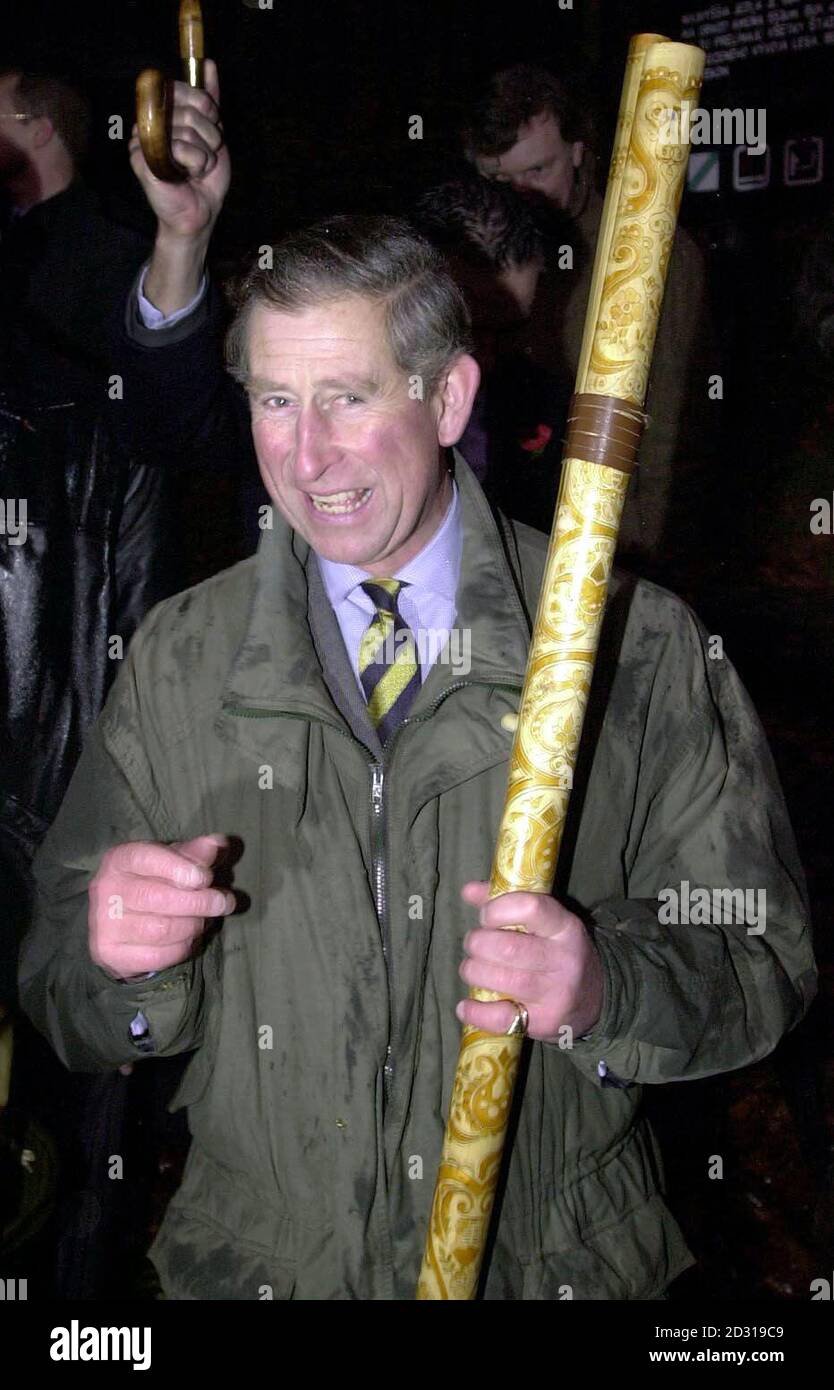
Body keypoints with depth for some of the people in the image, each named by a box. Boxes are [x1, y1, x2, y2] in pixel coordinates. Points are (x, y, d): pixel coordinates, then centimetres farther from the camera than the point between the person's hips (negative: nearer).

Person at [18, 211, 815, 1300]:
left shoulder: (638, 647, -12)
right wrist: (115, 958, -24)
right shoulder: (177, 661, -4)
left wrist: (607, 983, -29)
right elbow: (67, 1004, -2)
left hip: (561, 1261, -1)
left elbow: (765, 963, -9)